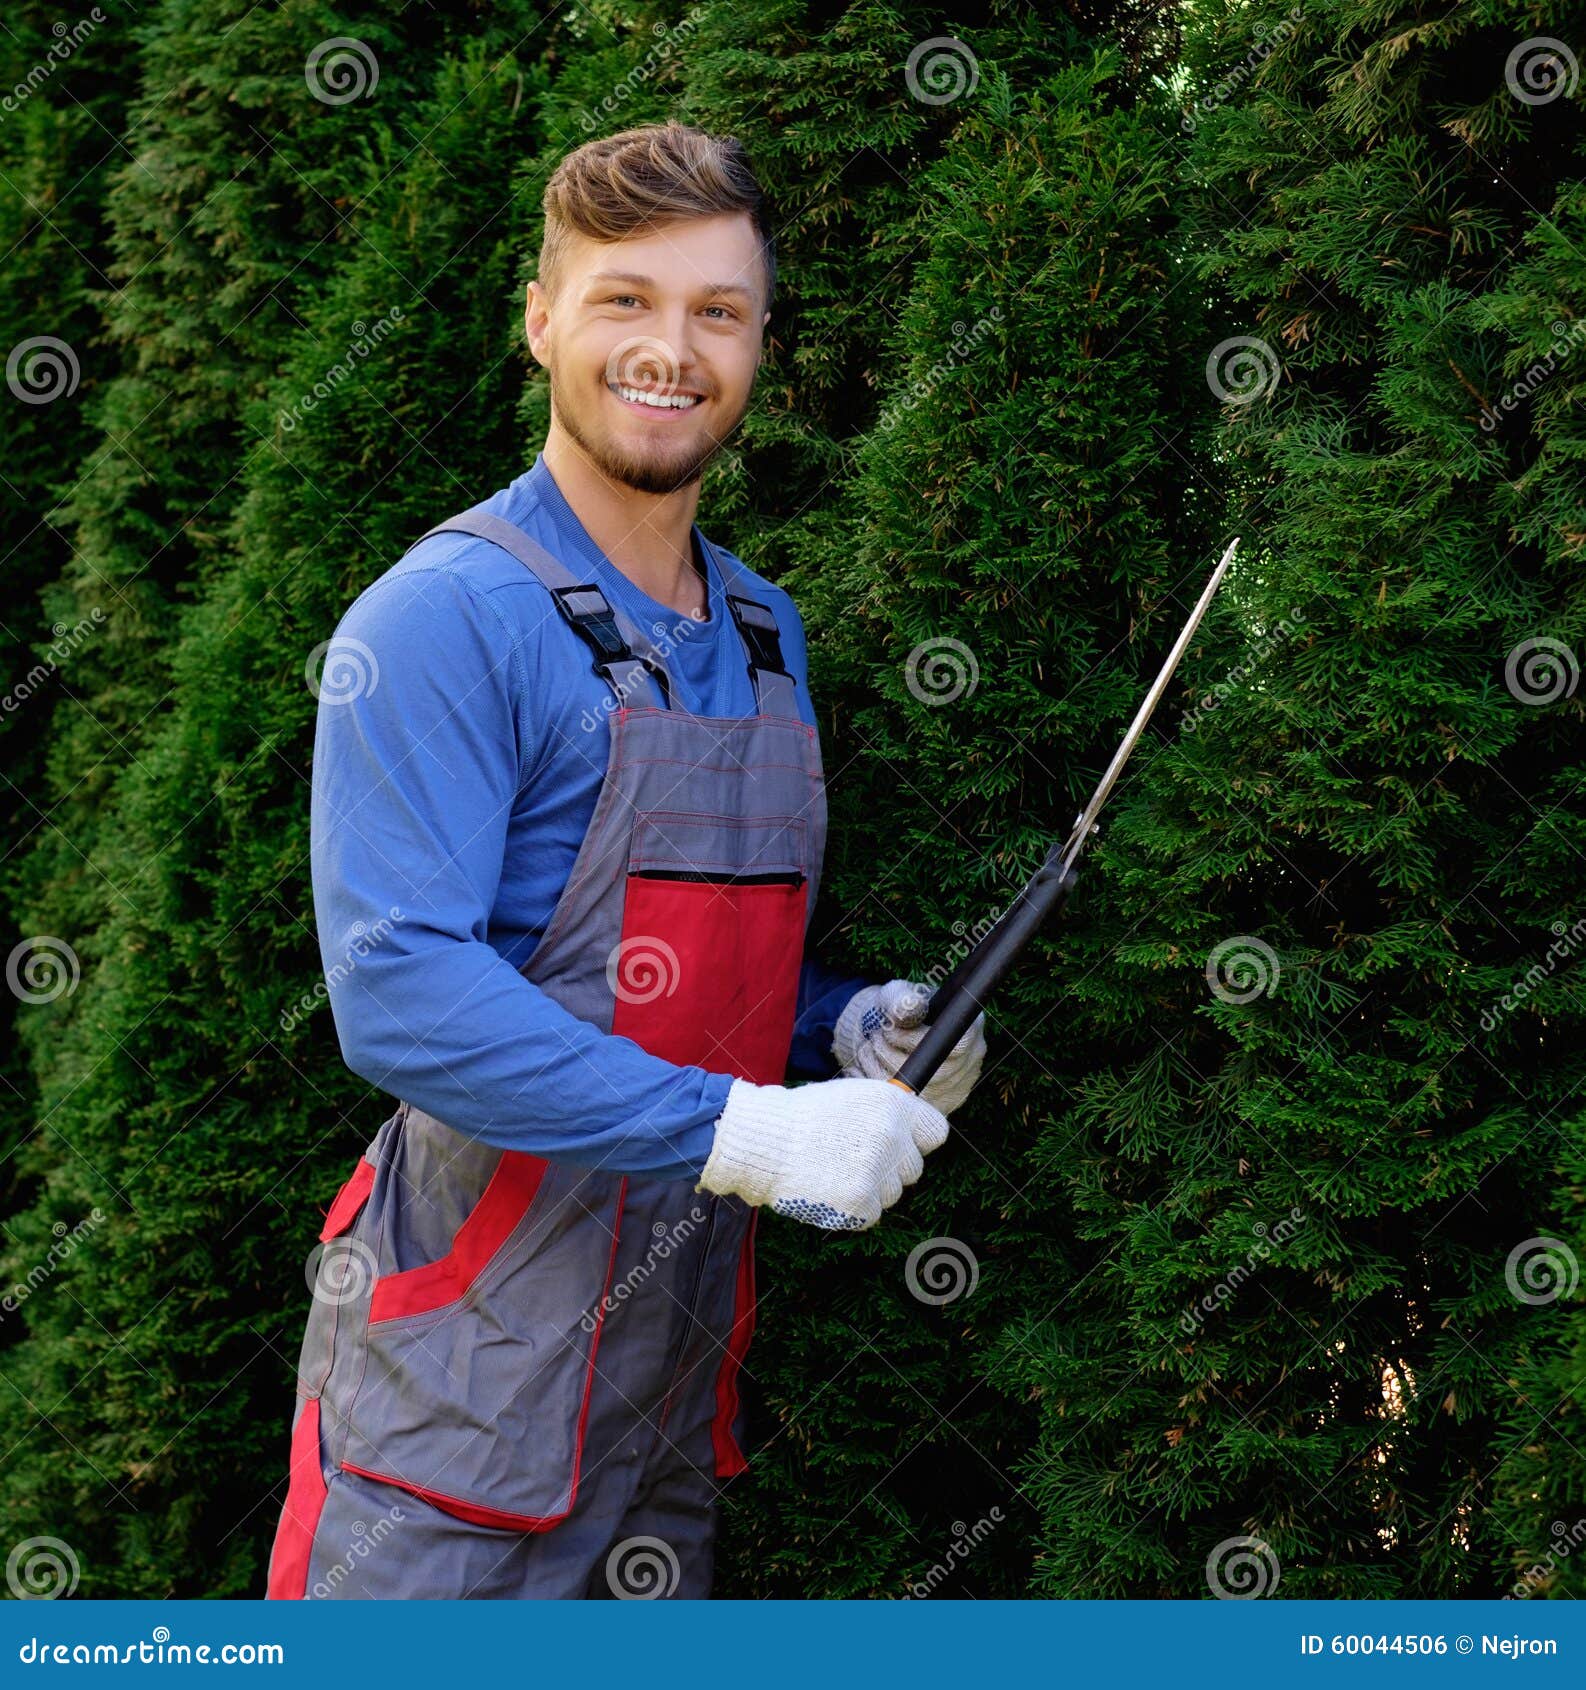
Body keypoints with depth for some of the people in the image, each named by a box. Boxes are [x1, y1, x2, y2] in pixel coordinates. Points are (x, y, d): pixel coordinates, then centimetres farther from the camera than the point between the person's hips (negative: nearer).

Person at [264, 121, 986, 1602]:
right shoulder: (442, 620, -13)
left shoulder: (767, 632, 13)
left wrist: (850, 1031, 2)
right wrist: (742, 1131, -24)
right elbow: (400, 996, -22)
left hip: (686, 1367, 7)